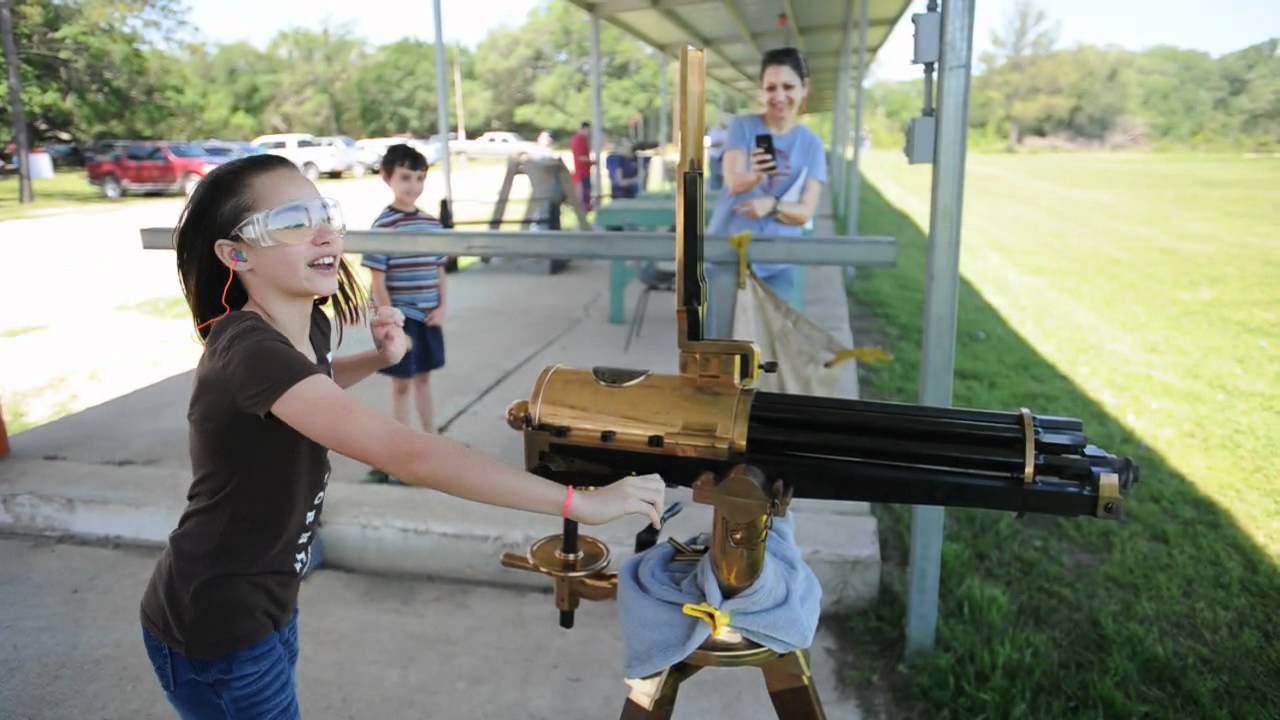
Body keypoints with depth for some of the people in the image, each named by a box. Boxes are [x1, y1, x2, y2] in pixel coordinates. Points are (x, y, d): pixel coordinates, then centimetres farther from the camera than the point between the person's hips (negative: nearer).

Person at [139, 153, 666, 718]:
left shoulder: (309, 327, -3)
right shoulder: (250, 350, -31)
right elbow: (406, 454, -43)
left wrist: (380, 359, 2)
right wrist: (581, 502, -42)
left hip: (266, 604, 8)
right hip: (214, 623, -8)